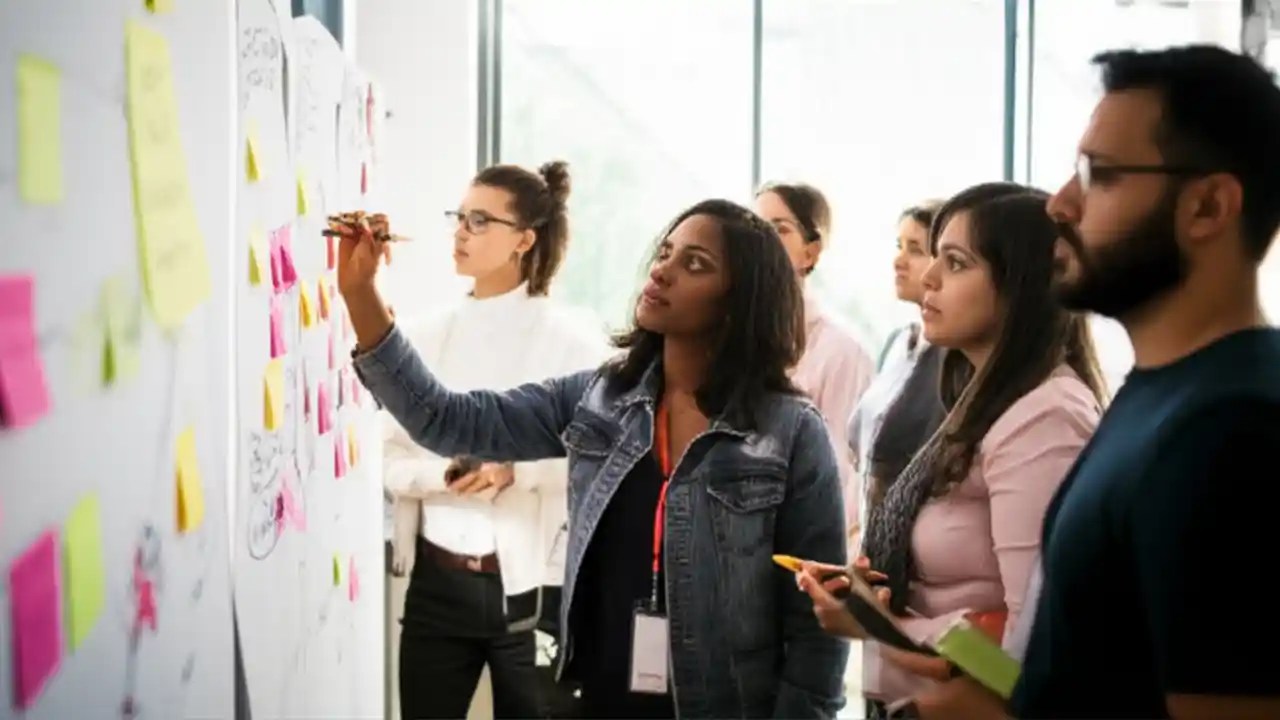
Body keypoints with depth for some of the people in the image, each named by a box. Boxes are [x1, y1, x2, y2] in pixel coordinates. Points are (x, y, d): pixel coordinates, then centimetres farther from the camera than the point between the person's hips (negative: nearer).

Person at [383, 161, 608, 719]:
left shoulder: (568, 342, -5)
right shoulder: (428, 337, 5)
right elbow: (389, 458, 4)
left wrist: (517, 469, -21)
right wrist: (443, 473, -15)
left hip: (529, 582, -3)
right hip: (437, 580, 3)